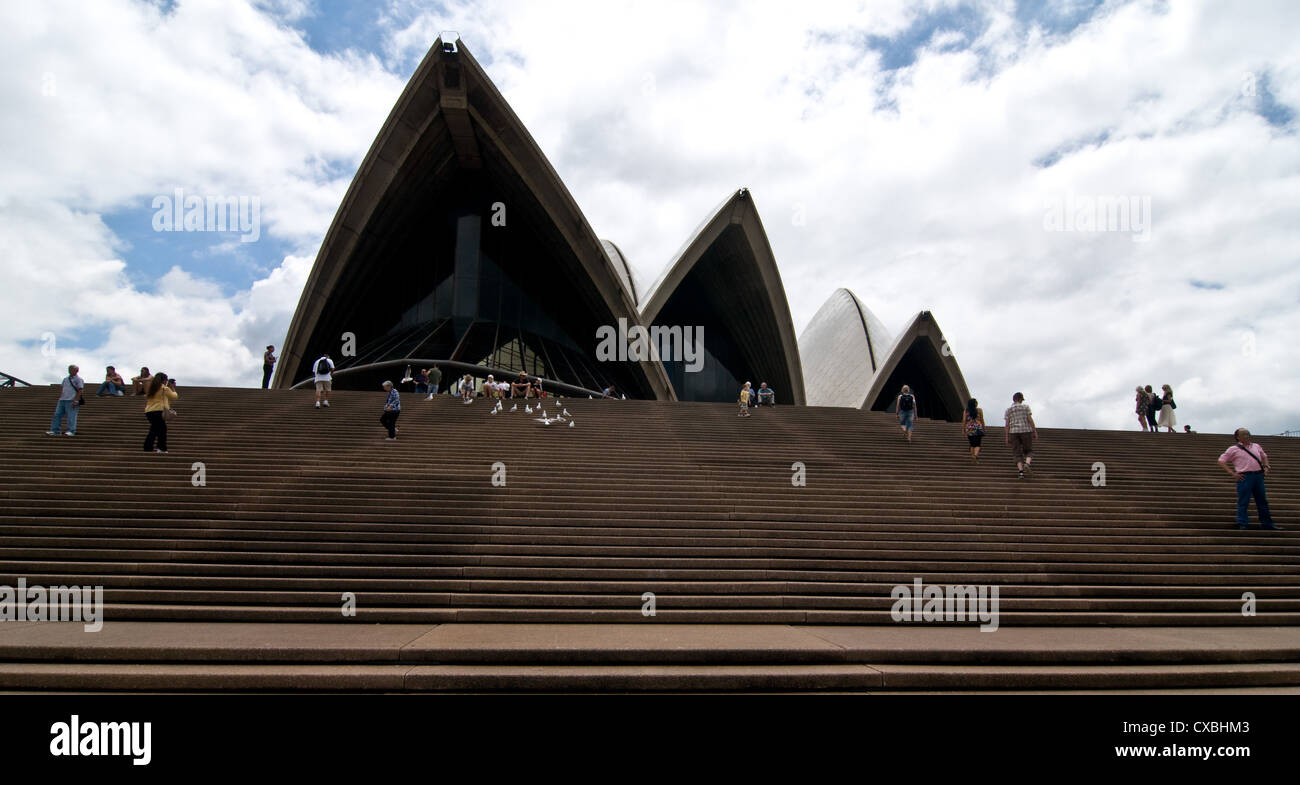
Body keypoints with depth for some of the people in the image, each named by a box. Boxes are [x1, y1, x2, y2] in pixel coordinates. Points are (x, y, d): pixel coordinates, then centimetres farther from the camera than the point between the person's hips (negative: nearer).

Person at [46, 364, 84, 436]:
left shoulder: (78, 379, -1)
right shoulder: (65, 379, 19)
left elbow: (79, 391, -8)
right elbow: (62, 390, 23)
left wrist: (75, 401, -16)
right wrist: (59, 399, 16)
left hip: (71, 401, -7)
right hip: (62, 400, 7)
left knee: (71, 416, -9)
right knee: (57, 415, 1)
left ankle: (71, 431, -7)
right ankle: (54, 431, 3)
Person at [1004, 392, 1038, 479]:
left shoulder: (1008, 409, 6)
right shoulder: (1025, 406, 2)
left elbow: (1007, 424, 2)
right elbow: (1030, 420, -5)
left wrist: (1007, 438, 5)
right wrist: (1035, 432, -1)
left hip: (1013, 432, 1)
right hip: (1026, 431, -1)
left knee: (1018, 454, 4)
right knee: (1029, 451, 12)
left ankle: (1021, 471, -13)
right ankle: (1026, 464, -17)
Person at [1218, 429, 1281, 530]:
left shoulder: (1257, 447, 17)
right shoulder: (1233, 449, 1)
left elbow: (1264, 456, 33)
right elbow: (1221, 461, -1)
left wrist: (1266, 466, 14)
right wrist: (1232, 473, -8)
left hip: (1259, 475, 5)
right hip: (1245, 477, -5)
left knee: (1262, 501, 12)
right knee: (1243, 502, -6)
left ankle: (1267, 524, 22)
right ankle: (1242, 524, -2)